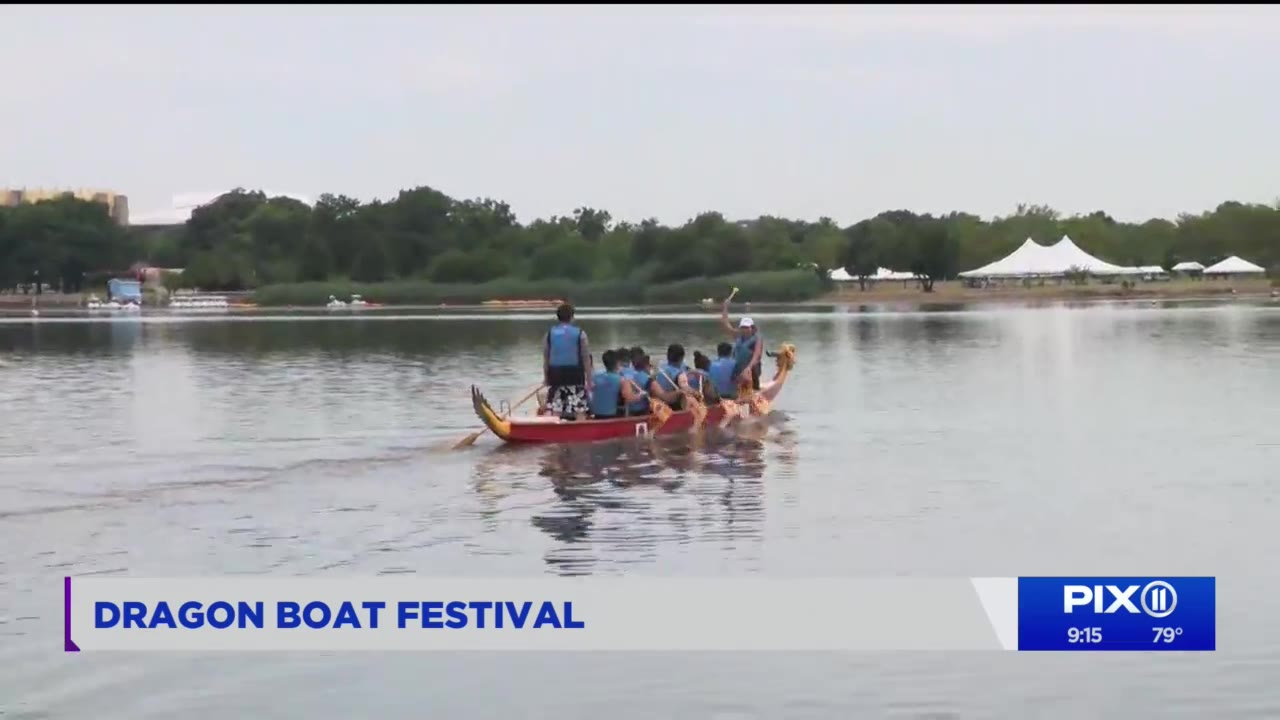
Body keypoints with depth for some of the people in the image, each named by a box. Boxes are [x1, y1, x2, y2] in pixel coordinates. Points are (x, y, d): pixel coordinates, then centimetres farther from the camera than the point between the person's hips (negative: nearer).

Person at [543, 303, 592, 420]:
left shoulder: (550, 333, 3)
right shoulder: (579, 333, -3)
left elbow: (545, 358, 7)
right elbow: (586, 358, -3)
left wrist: (546, 377, 18)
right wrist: (589, 380, 3)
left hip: (555, 374, 2)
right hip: (575, 374, -2)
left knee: (554, 412, 6)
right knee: (580, 411, 1)